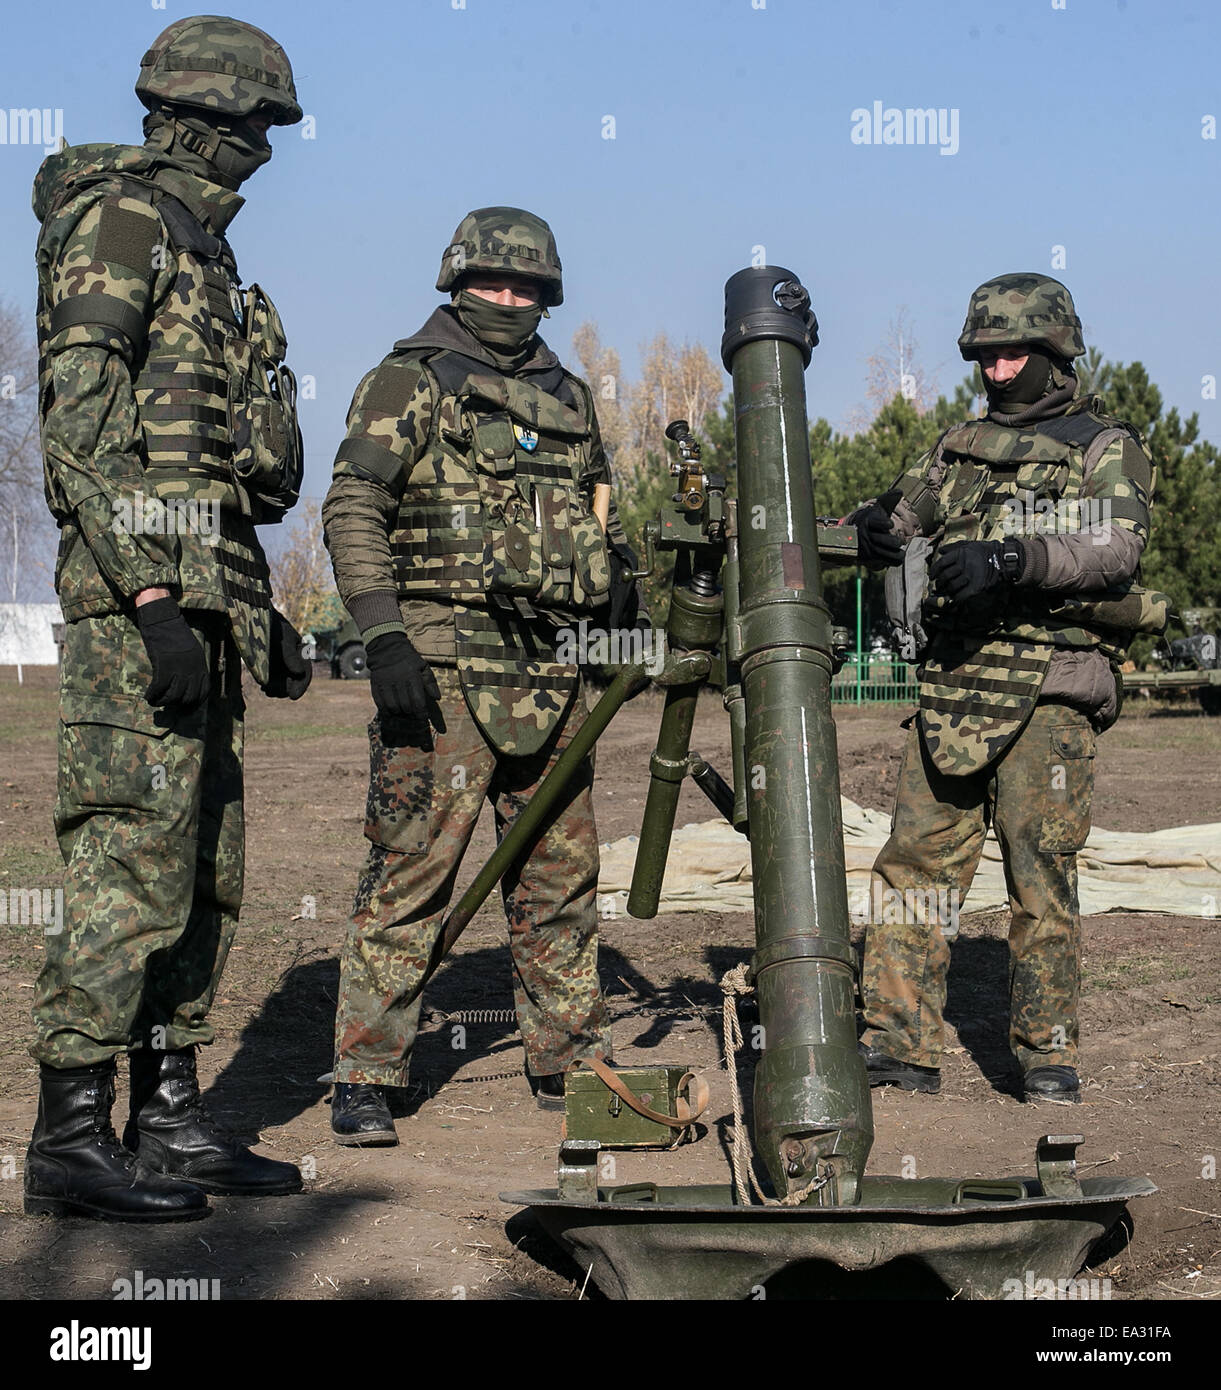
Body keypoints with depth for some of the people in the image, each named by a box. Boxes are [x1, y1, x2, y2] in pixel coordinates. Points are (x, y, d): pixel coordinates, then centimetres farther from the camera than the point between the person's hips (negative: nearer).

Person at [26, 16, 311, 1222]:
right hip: (141, 589, -10)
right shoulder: (118, 222, -6)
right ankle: (69, 1139, -2)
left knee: (205, 870, 11)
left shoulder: (200, 253, 23)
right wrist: (153, 600, -23)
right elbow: (81, 424, -16)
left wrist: (259, 614, 23)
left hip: (202, 590, 10)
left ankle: (167, 1120, 18)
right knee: (133, 864, -9)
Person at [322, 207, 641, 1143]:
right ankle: (365, 1078, -2)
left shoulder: (568, 396, 19)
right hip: (445, 663, -6)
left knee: (561, 872, 11)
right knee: (412, 869, -8)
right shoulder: (410, 381, 0)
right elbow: (352, 510, -8)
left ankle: (571, 1061, 21)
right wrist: (383, 635, -18)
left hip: (552, 669, 6)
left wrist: (627, 614, 19)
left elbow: (601, 522, 26)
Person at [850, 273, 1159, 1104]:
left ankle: (1049, 1055, 6)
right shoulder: (961, 449, 20)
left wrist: (1014, 557, -28)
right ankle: (900, 1043, 6)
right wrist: (873, 532, -6)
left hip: (1050, 693, -5)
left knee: (1042, 875, -4)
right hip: (955, 689, 5)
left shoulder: (1105, 447, 3)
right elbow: (901, 521, 19)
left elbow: (1117, 543, -13)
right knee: (917, 859, 1)